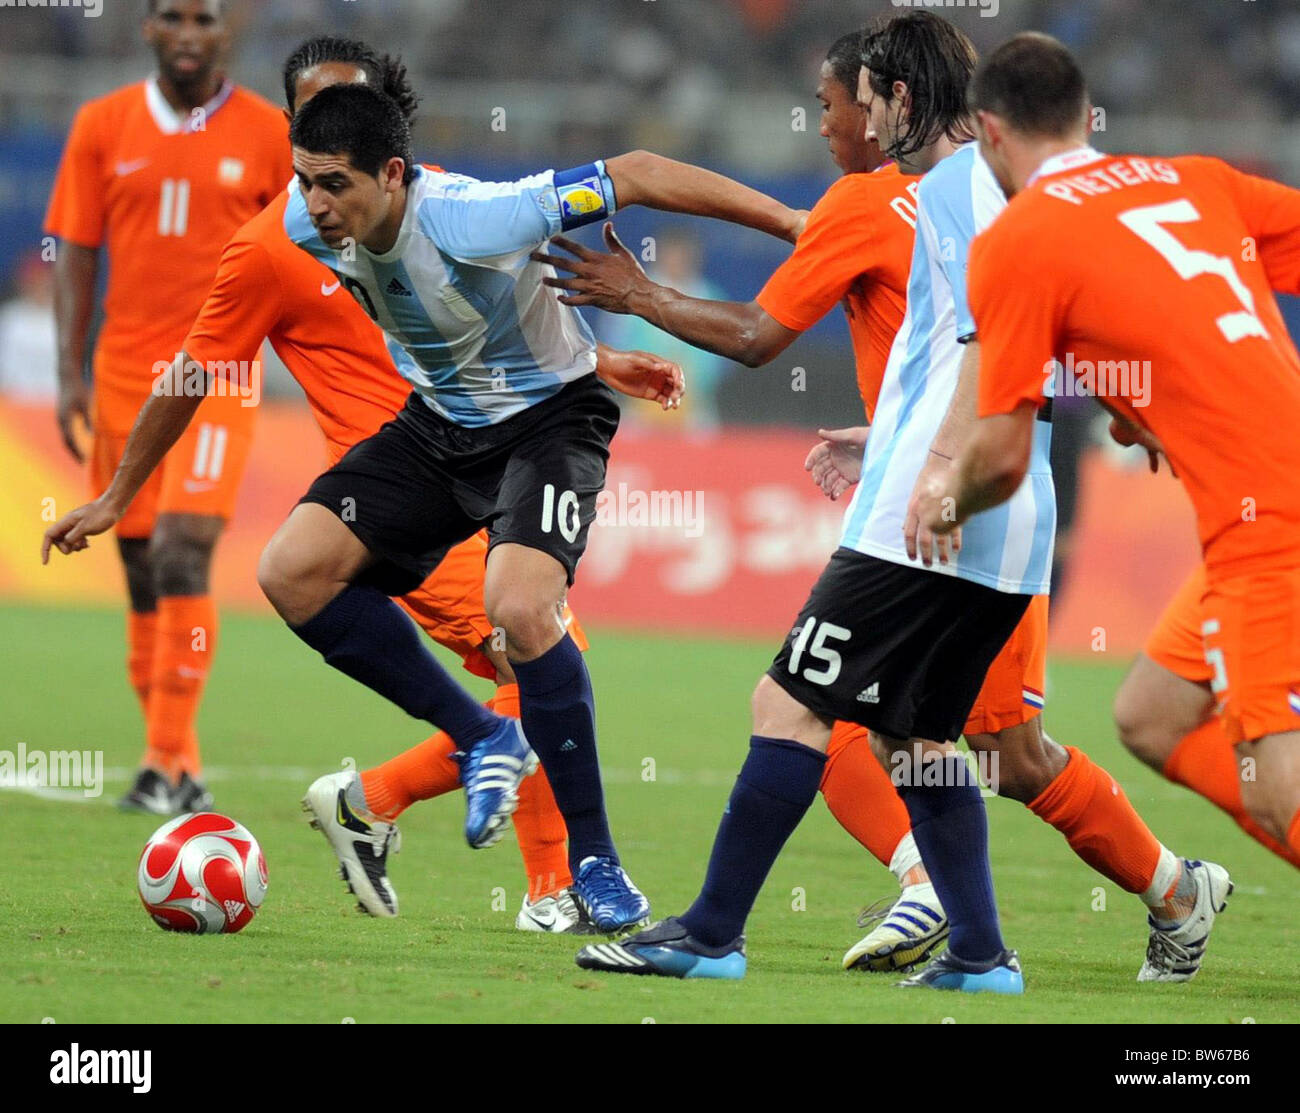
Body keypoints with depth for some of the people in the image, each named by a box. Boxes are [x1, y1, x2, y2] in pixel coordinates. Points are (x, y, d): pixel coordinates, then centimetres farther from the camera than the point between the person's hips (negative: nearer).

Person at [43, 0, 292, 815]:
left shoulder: (268, 134, 0)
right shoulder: (103, 127, 4)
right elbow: (76, 253, 6)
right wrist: (71, 373, 0)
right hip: (124, 374, 3)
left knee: (183, 556, -16)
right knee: (142, 571, 7)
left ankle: (171, 764, -14)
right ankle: (174, 759, 18)